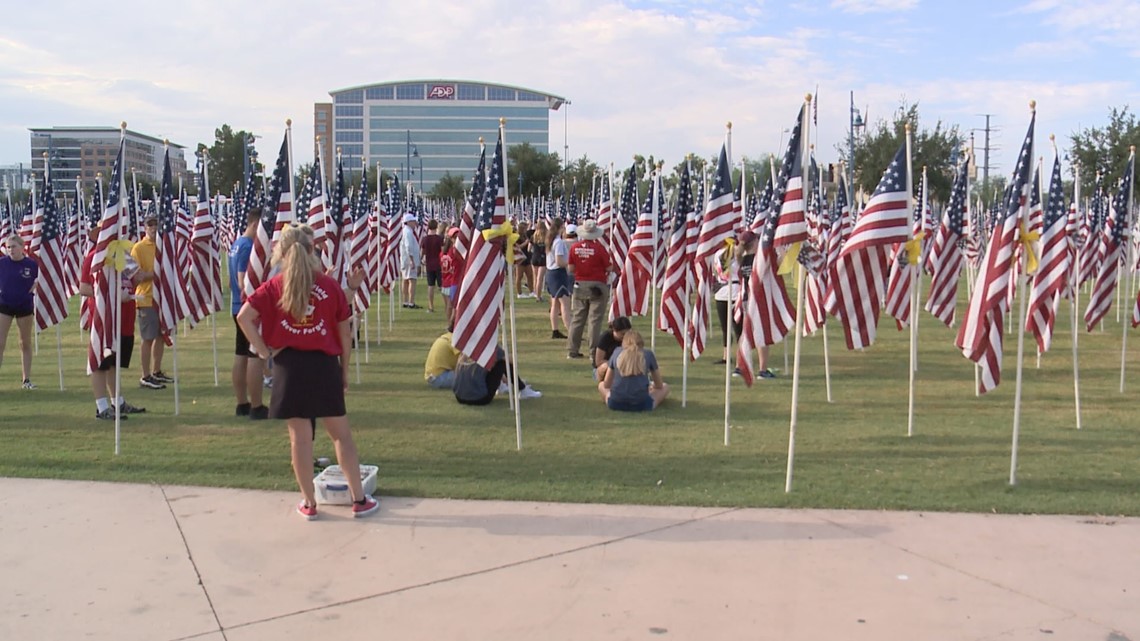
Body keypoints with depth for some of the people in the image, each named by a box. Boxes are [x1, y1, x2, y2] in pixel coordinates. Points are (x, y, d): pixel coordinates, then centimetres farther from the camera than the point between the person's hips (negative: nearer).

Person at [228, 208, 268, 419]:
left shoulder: (236, 244, 14)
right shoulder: (248, 247, -17)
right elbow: (244, 283, -22)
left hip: (239, 307, 10)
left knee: (240, 356, 12)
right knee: (256, 358, -6)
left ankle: (242, 404, 20)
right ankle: (257, 407, -2)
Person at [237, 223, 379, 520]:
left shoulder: (273, 287, -1)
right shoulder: (330, 286, -2)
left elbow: (244, 317, -10)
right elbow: (344, 333, 2)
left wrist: (263, 350, -2)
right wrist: (344, 370, 12)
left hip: (289, 367, 0)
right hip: (325, 364, 0)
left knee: (300, 437, 8)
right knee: (341, 434, 9)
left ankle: (309, 503, 17)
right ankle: (359, 499, 13)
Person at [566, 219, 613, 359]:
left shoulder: (574, 247, -2)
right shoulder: (599, 247, -13)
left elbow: (570, 269, 2)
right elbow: (609, 268, -8)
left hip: (580, 285, 4)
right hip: (598, 286, -4)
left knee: (577, 319, 10)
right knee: (595, 320, 1)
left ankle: (572, 350, 13)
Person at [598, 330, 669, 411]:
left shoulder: (617, 352, 10)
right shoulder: (648, 354, 7)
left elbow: (606, 384, 15)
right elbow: (659, 385, 16)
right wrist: (649, 388, 38)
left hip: (616, 404, -1)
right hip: (641, 405, 1)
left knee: (601, 385, 31)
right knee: (665, 387, 27)